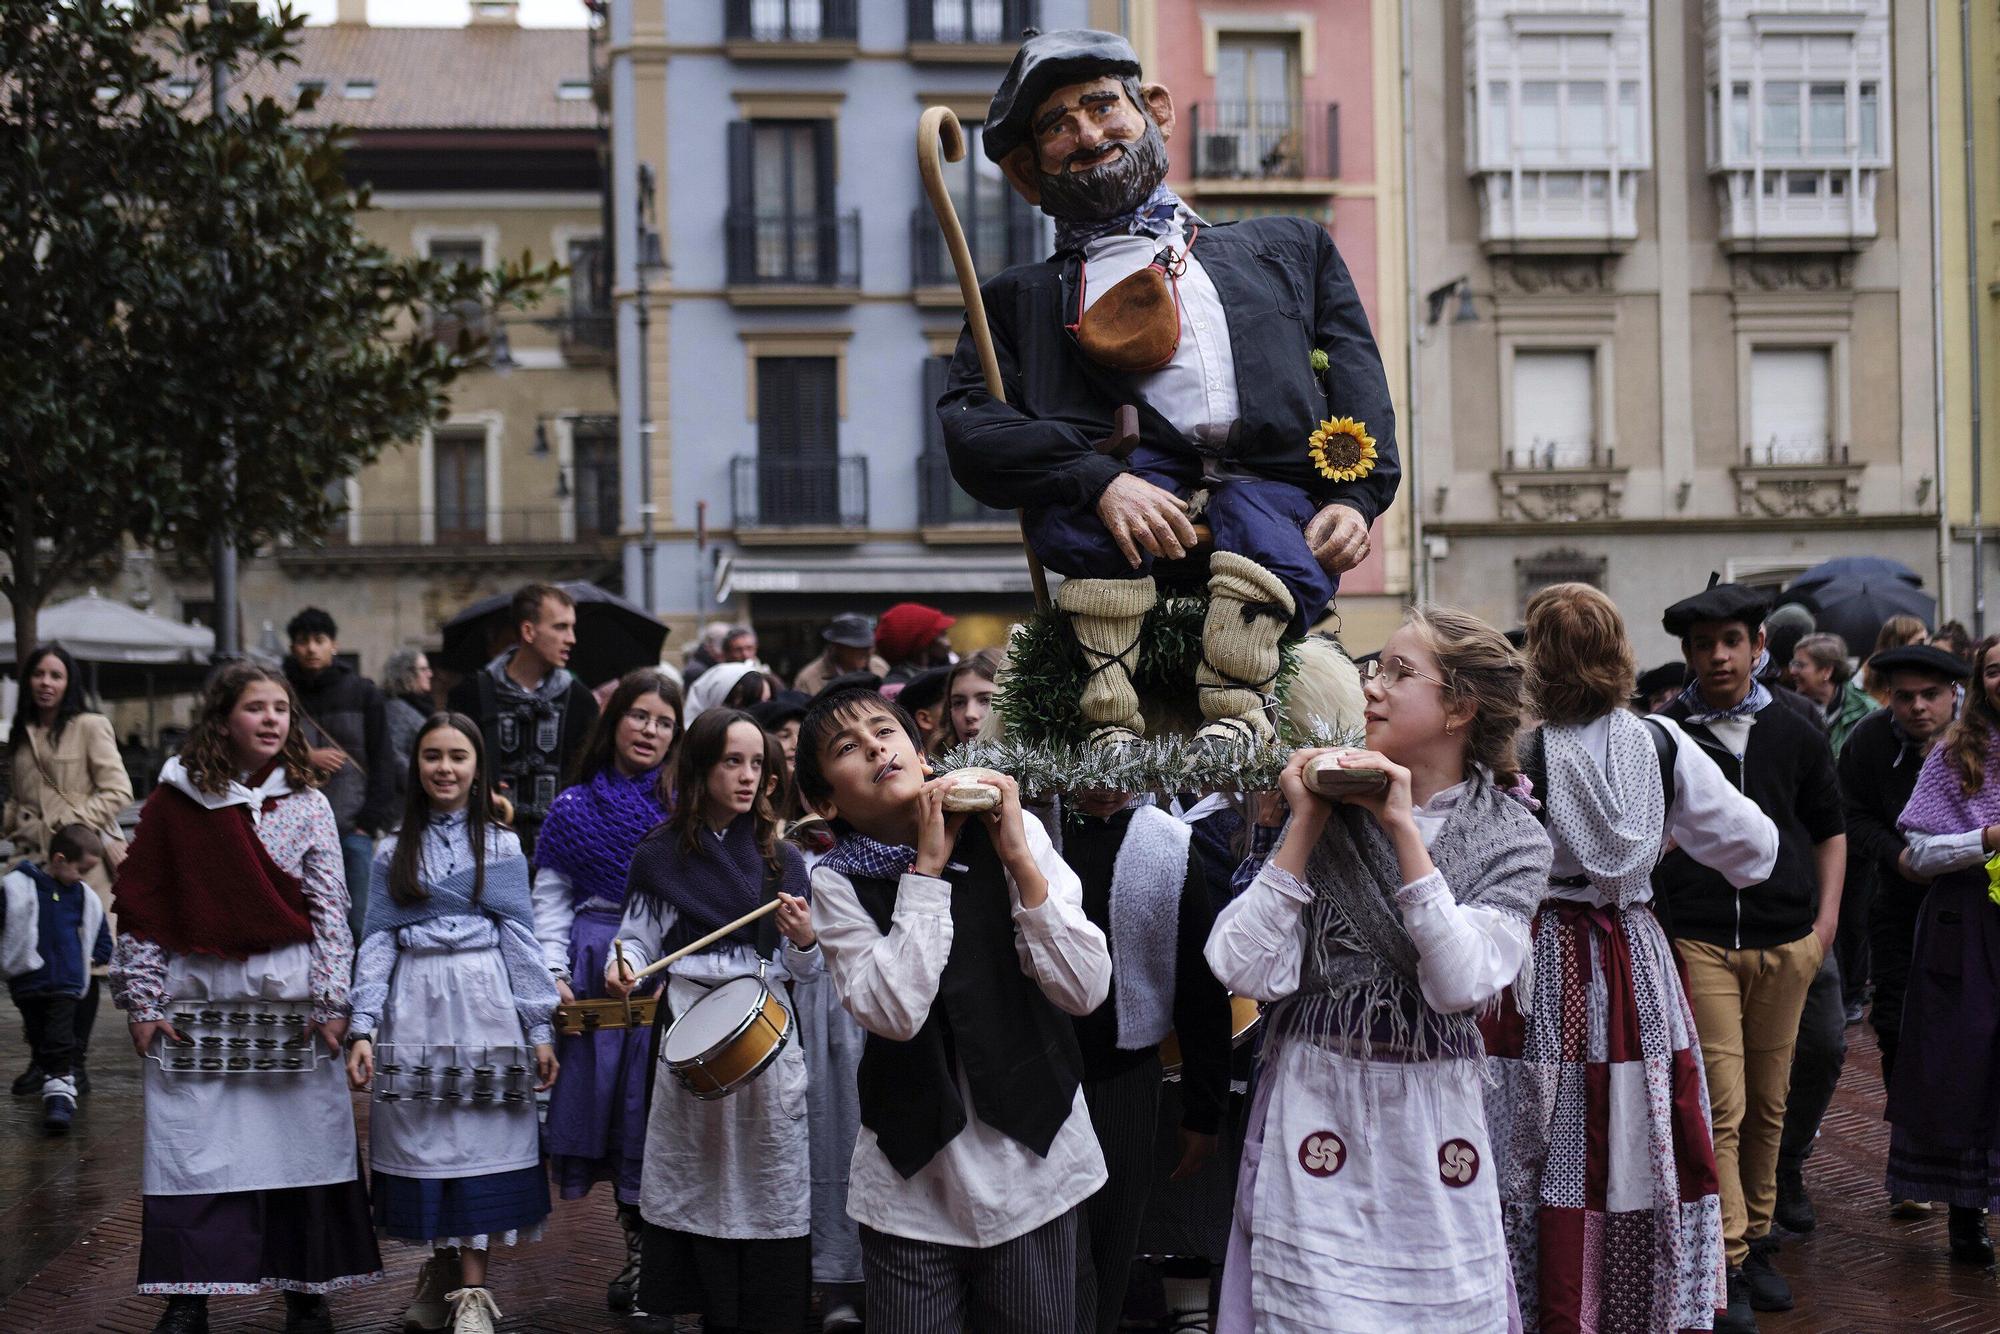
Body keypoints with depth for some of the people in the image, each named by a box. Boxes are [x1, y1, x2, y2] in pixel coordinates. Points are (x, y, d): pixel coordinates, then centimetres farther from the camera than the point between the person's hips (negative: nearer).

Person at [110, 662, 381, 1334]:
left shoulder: (307, 804, 4)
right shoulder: (173, 802, 2)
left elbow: (330, 908, 2)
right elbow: (138, 905, 3)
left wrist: (331, 1002, -5)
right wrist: (143, 1001, -1)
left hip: (290, 998, 0)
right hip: (196, 996, 0)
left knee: (300, 1141, 2)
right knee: (193, 1146, 1)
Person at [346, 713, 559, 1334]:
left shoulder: (502, 846, 6)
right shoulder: (393, 852, 10)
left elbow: (520, 939, 3)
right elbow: (377, 943, 6)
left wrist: (539, 1029, -2)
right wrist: (362, 1028, -4)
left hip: (484, 1007, -2)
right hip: (414, 1010, 2)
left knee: (479, 1141, -5)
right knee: (424, 1141, 2)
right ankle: (442, 1270, 16)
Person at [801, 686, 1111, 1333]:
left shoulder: (1014, 834, -4)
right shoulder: (837, 882, -4)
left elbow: (1085, 990, -12)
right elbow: (895, 1011, -20)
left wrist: (1019, 858, -18)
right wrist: (927, 865, -17)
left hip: (1032, 1156, 1)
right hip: (912, 1179, 0)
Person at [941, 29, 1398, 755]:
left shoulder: (1288, 246, 30)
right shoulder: (1023, 299, 25)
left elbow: (1357, 378, 19)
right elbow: (970, 429, 6)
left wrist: (1356, 497, -2)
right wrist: (1098, 481, -13)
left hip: (1275, 494, 0)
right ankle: (1113, 731, -27)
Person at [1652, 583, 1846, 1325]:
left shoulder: (1795, 734, 8)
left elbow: (1829, 827, 18)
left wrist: (1827, 915, 7)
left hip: (1786, 941, 3)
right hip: (1698, 941, -3)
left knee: (1768, 1103, 11)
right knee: (1721, 1108, -9)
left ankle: (1757, 1241, 25)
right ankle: (1725, 1268, -8)